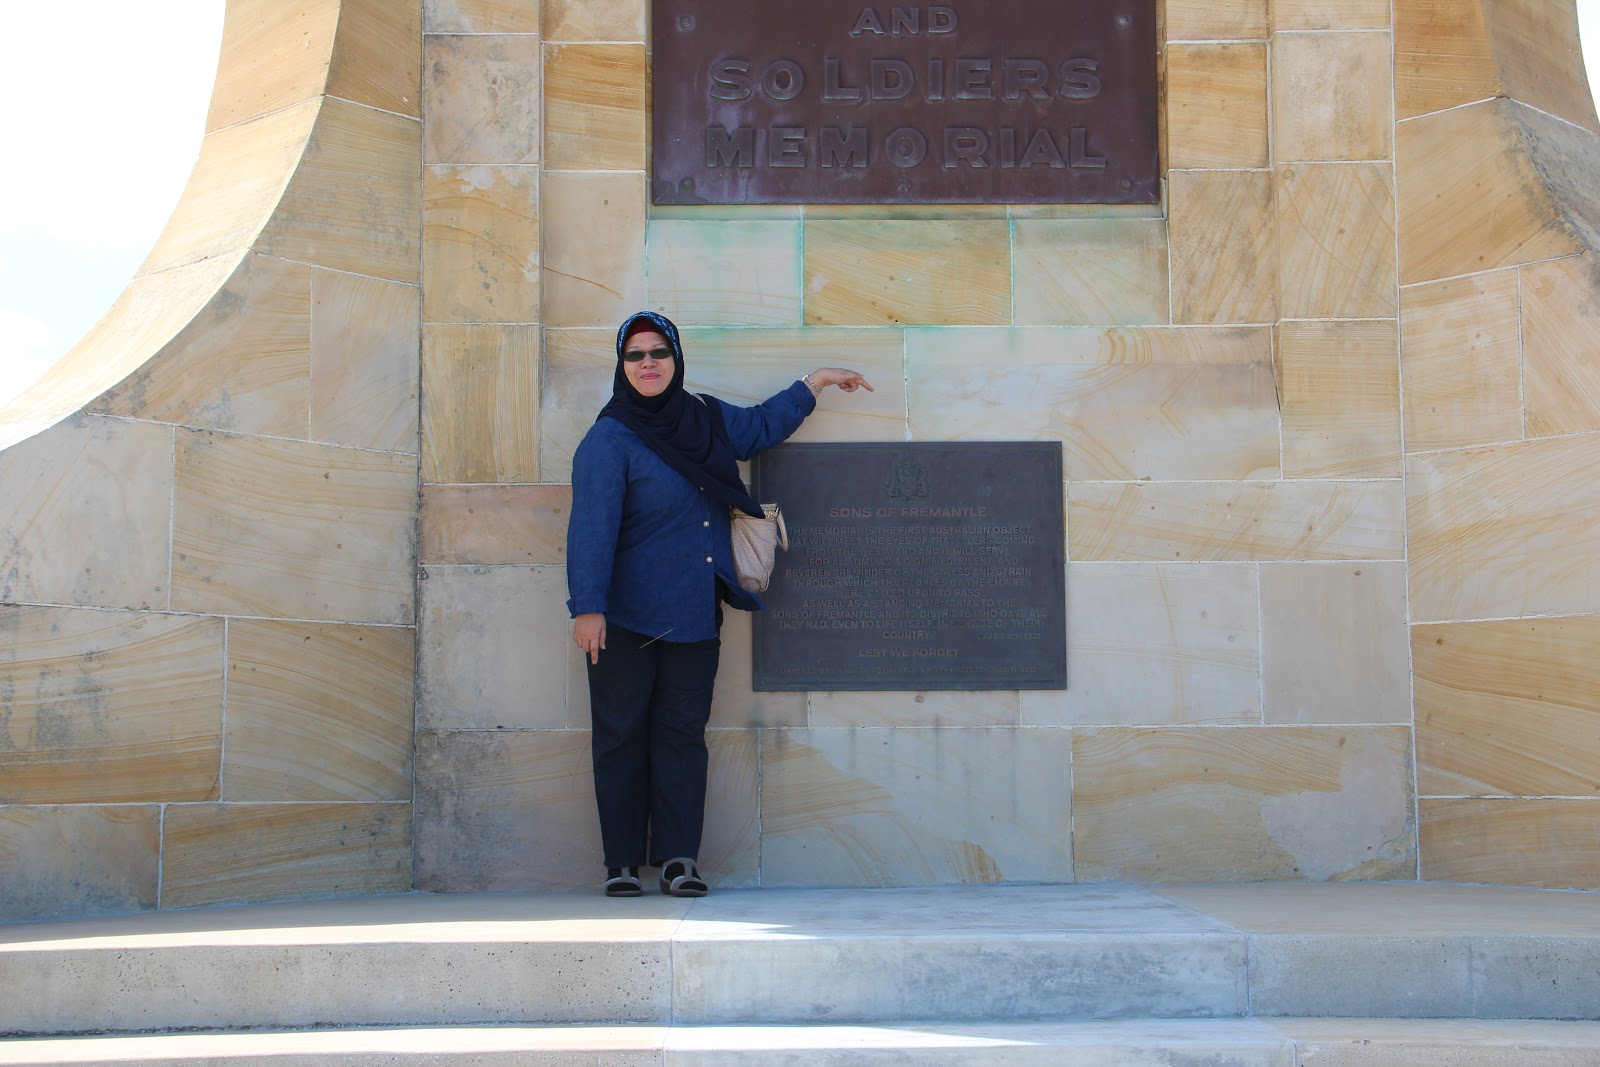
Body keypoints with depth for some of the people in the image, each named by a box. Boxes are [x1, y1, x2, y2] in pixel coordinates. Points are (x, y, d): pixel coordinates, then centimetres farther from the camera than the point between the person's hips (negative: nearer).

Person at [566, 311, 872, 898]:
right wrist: (587, 607, -24)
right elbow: (591, 527, -16)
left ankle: (678, 859, 7)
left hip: (694, 618, 5)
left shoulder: (706, 418, 11)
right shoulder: (608, 440, -9)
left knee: (682, 734, 4)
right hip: (625, 621, -5)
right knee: (621, 736, 0)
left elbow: (761, 427, 31)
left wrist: (818, 381, 34)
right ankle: (622, 864, 6)